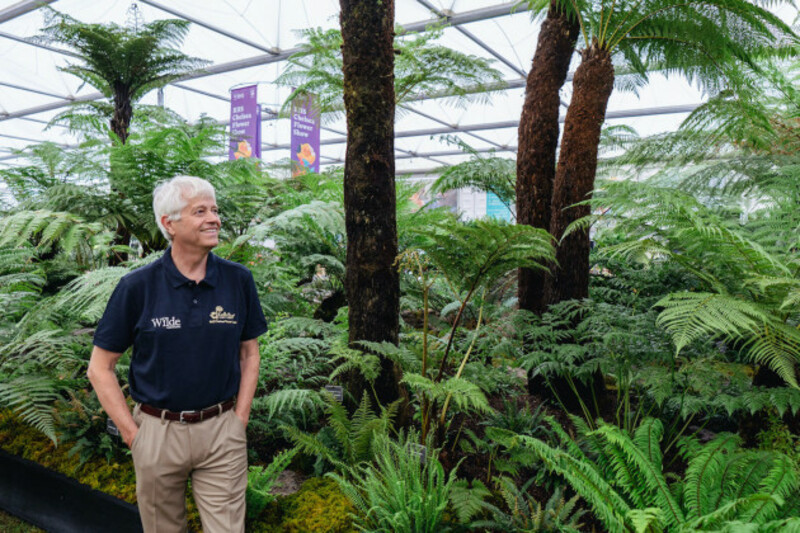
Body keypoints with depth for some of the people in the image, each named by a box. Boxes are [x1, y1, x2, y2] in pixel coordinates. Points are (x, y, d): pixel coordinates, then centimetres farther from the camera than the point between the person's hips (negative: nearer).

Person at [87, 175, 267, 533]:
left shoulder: (238, 280, -4)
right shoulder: (137, 287, -9)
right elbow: (100, 368, -1)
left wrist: (240, 419, 0)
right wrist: (132, 433, -5)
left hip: (222, 430, 1)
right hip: (158, 433, 0)